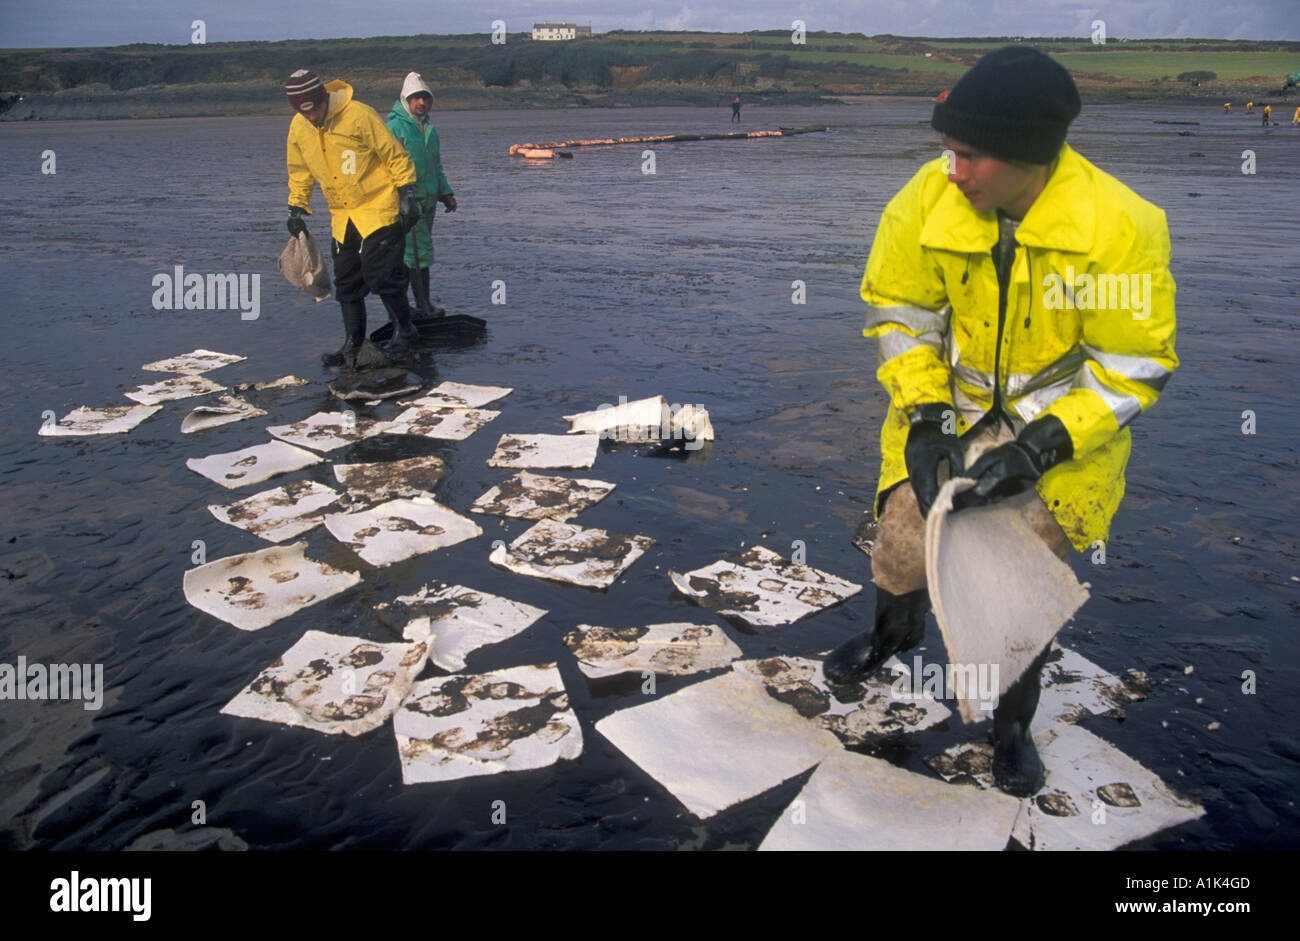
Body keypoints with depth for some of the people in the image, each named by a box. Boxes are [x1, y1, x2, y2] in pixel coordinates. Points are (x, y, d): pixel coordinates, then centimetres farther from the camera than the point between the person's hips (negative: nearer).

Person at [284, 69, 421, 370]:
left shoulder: (358, 115, -16)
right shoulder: (298, 128, 2)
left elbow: (395, 155, -9)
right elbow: (300, 172, 17)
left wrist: (407, 194, -11)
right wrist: (297, 209, 16)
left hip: (378, 208, -6)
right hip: (342, 216, 6)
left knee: (381, 276, -9)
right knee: (346, 283, 8)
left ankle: (404, 332, 11)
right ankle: (352, 346, 18)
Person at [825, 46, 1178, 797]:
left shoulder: (1120, 228, -26)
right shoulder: (929, 201, -18)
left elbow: (1136, 367, -17)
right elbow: (900, 312, -3)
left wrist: (1039, 450, -24)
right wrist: (923, 417, -12)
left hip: (1064, 423, -2)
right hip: (952, 405, 3)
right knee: (905, 541, 2)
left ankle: (1014, 723, 32)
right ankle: (894, 634, 42)